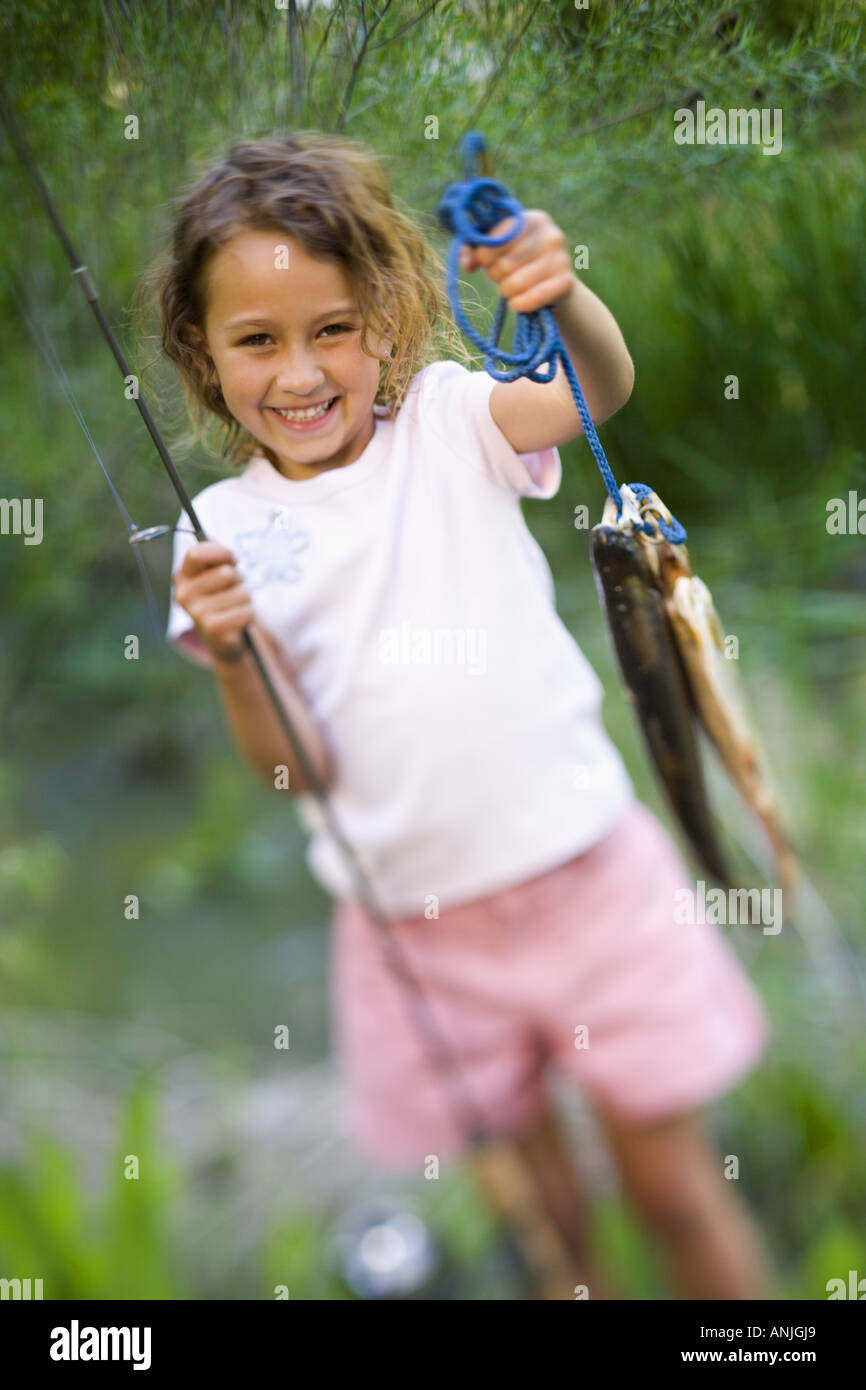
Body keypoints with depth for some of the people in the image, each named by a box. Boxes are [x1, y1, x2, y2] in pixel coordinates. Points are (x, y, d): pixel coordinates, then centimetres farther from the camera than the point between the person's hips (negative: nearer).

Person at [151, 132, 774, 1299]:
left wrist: (566, 298, -41)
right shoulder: (225, 533, -1)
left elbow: (603, 390, -21)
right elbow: (291, 768, -4)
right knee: (538, 1201, 17)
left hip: (587, 873, -1)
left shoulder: (447, 421, -2)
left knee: (673, 1181, 10)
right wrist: (230, 658, -22)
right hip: (418, 925, 1)